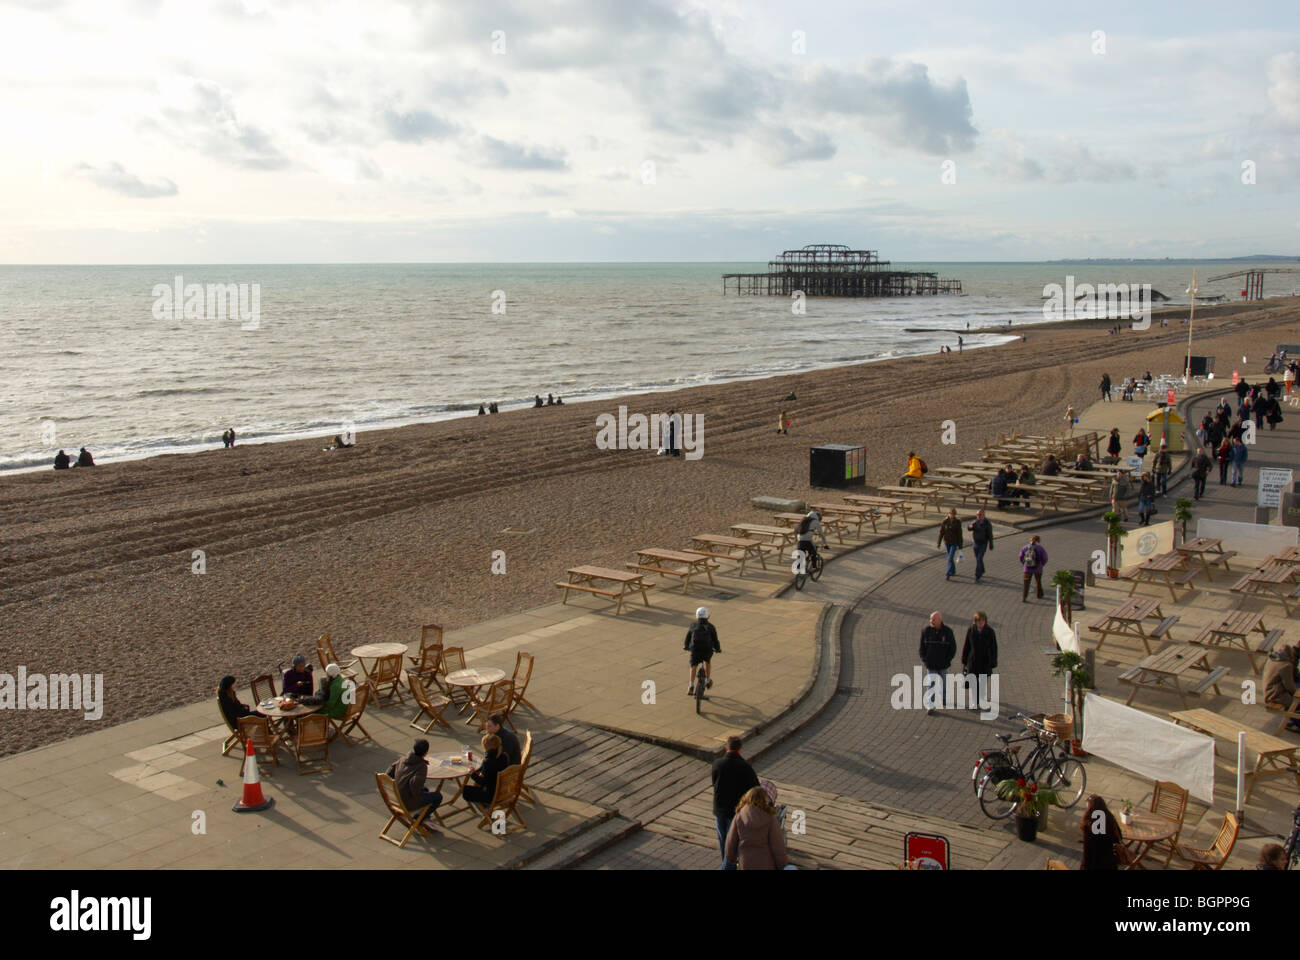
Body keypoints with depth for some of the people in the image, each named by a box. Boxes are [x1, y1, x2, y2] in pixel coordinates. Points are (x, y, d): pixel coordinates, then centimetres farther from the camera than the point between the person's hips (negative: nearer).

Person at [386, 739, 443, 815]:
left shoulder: (402, 759, -4)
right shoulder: (422, 767, -24)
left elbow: (390, 772, 8)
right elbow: (415, 784, -36)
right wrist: (417, 796, -15)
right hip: (409, 802, -7)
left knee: (425, 789, 31)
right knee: (438, 796, 11)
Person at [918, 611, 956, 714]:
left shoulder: (947, 632, -10)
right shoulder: (926, 630, -10)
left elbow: (953, 648, 0)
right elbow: (922, 646, 1)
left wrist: (947, 660, -7)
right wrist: (924, 659, -6)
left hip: (943, 664, 1)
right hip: (930, 664, -1)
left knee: (943, 682, 19)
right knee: (930, 684, -9)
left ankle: (943, 700, 43)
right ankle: (929, 707, -10)